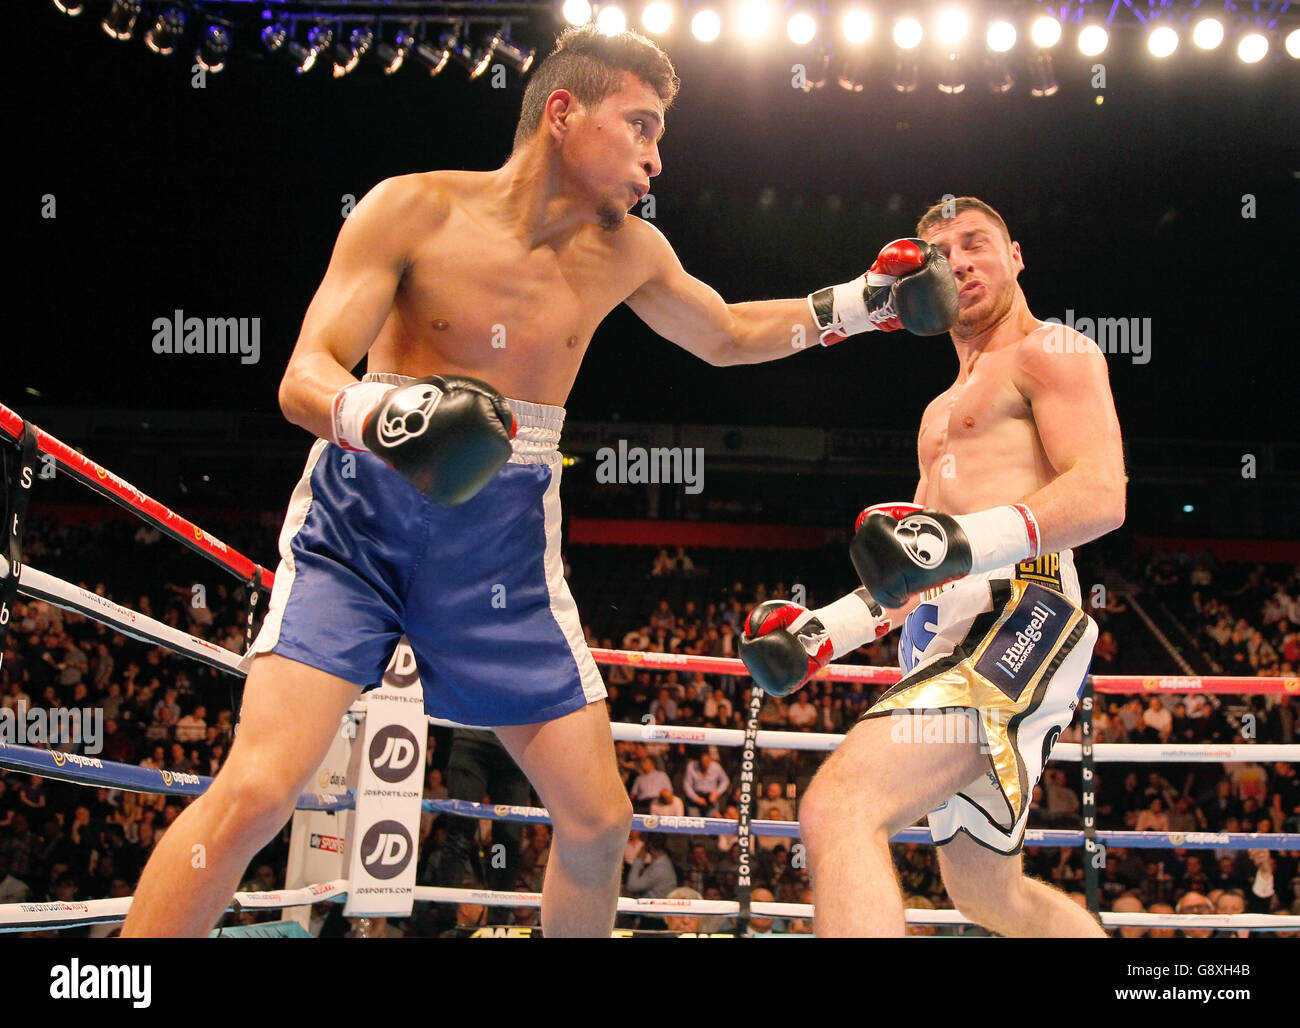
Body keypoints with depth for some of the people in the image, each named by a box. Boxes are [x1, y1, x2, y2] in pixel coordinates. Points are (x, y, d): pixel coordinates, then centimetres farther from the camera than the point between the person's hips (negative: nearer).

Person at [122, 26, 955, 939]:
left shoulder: (626, 252, 5)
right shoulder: (417, 210, -10)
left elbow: (727, 336, 25)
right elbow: (303, 378, -16)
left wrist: (864, 303, 14)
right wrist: (382, 414, -39)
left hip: (505, 539, 5)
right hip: (363, 517, -4)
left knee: (599, 819, 2)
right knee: (259, 790, -21)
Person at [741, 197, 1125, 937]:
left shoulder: (1052, 353, 4)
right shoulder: (942, 414, 33)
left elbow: (1102, 493, -12)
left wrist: (970, 539, -27)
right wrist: (825, 631, 18)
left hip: (1018, 613, -10)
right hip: (946, 637, 10)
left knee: (839, 809, -29)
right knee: (985, 892, 18)